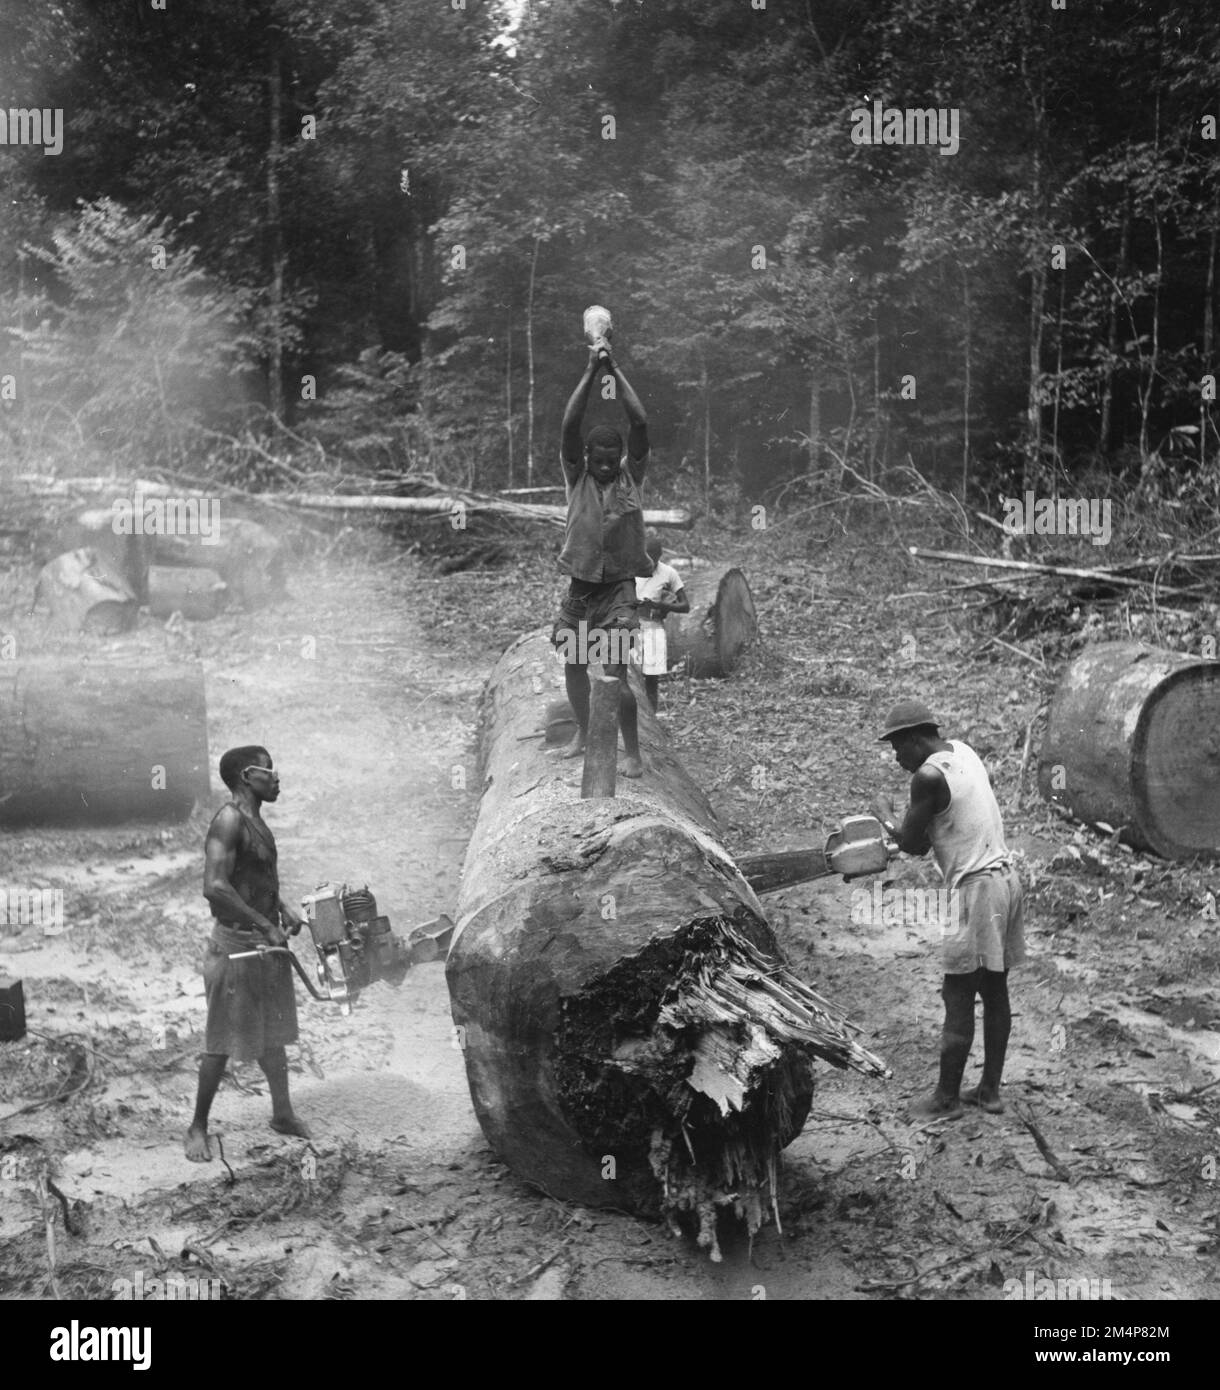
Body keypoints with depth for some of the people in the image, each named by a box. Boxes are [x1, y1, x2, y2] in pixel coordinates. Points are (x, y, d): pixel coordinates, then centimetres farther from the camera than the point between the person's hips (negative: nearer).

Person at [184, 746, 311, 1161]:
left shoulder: (255, 820, 11)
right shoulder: (229, 820, -18)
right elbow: (215, 886, -27)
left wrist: (284, 910, 7)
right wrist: (264, 925, -22)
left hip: (267, 942, 9)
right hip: (237, 944, -9)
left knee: (273, 1033, 18)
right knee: (222, 1041, 0)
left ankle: (282, 1114, 31)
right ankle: (198, 1128, 11)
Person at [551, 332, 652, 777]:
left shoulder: (631, 476, 1)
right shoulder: (577, 477, 3)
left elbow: (640, 423, -10)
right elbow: (569, 425, -10)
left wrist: (615, 370, -10)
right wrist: (590, 371, -14)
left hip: (618, 589, -3)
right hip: (580, 586, 3)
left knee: (616, 672, -12)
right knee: (573, 665, 13)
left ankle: (633, 754, -4)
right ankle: (582, 732, 36)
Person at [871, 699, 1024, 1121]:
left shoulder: (928, 776, -16)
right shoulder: (963, 750, 10)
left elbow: (910, 844, -8)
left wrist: (885, 816, 9)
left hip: (975, 888, -9)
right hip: (1005, 877, 9)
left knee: (958, 999, 0)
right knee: (995, 992, 14)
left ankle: (947, 1098, 7)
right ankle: (990, 1089, 22)